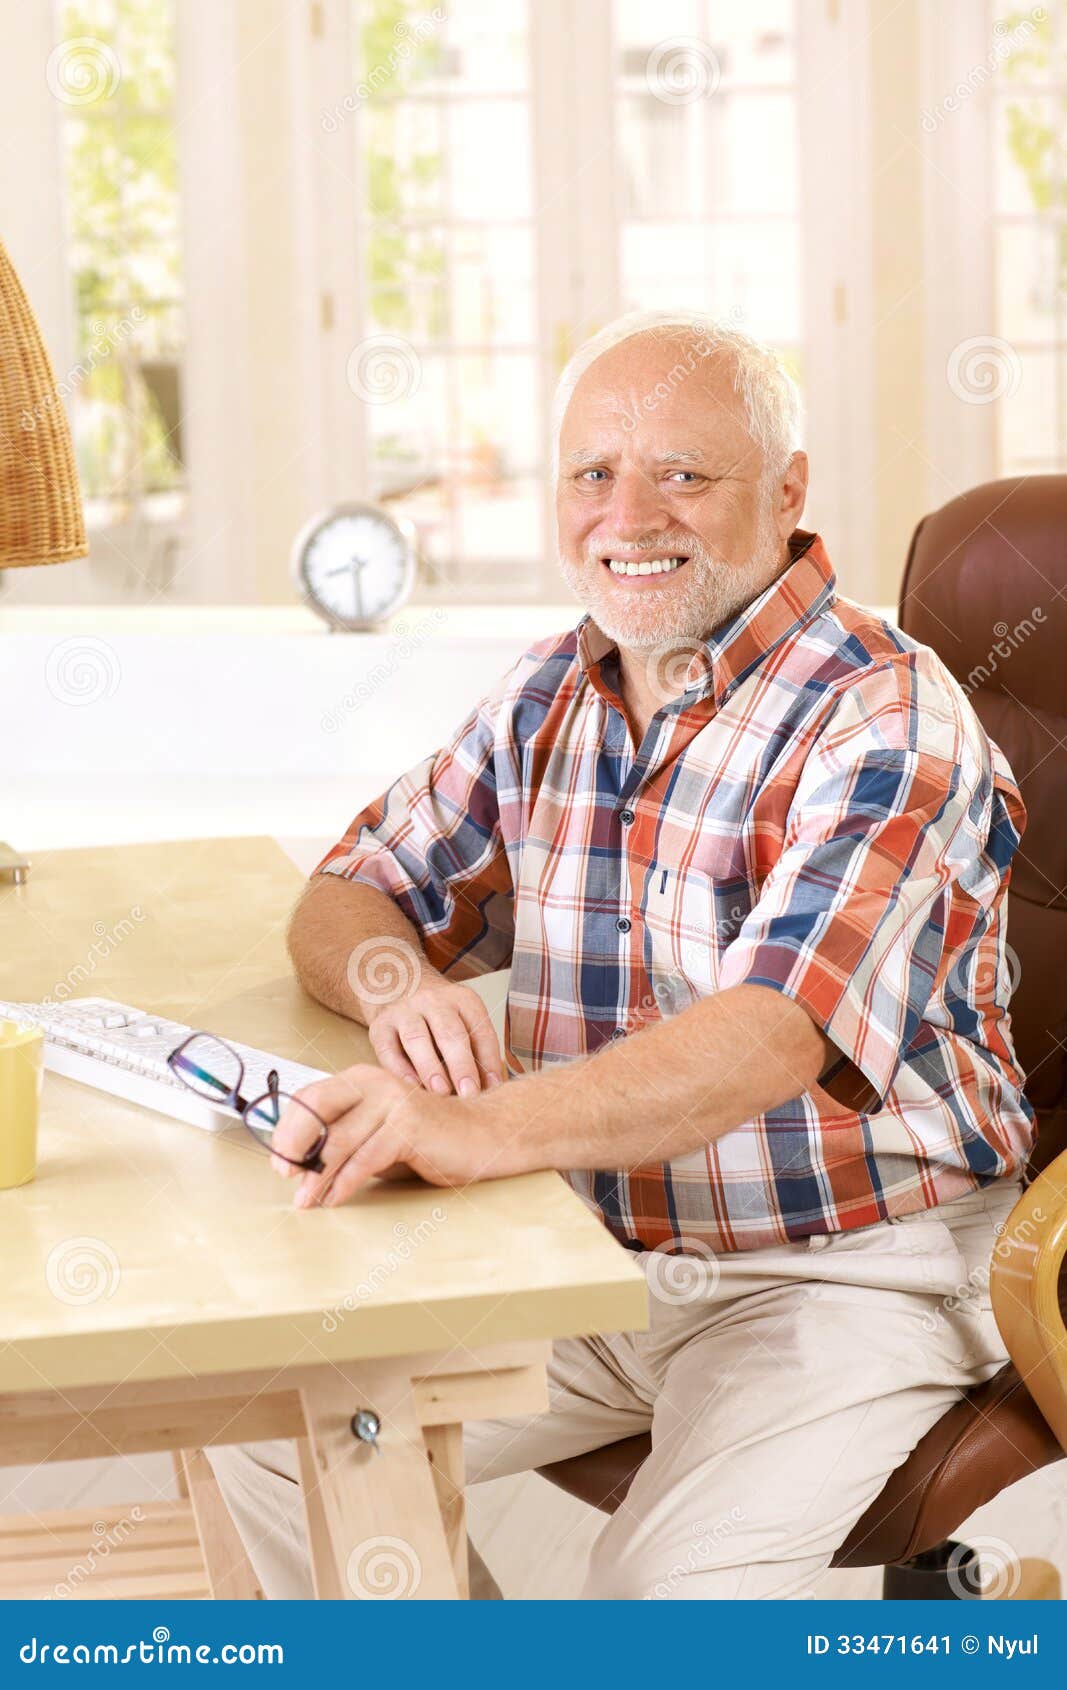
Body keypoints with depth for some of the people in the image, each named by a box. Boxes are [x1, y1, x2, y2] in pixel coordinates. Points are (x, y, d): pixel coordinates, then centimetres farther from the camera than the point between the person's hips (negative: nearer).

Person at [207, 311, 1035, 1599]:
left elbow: (775, 1033, -31)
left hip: (845, 1271, -6)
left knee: (668, 1588, -28)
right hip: (595, 1251, 6)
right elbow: (341, 905, 11)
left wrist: (487, 1129, -47)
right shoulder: (548, 701, 6)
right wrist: (401, 982, -15)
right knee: (267, 1428, -4)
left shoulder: (886, 717, -17)